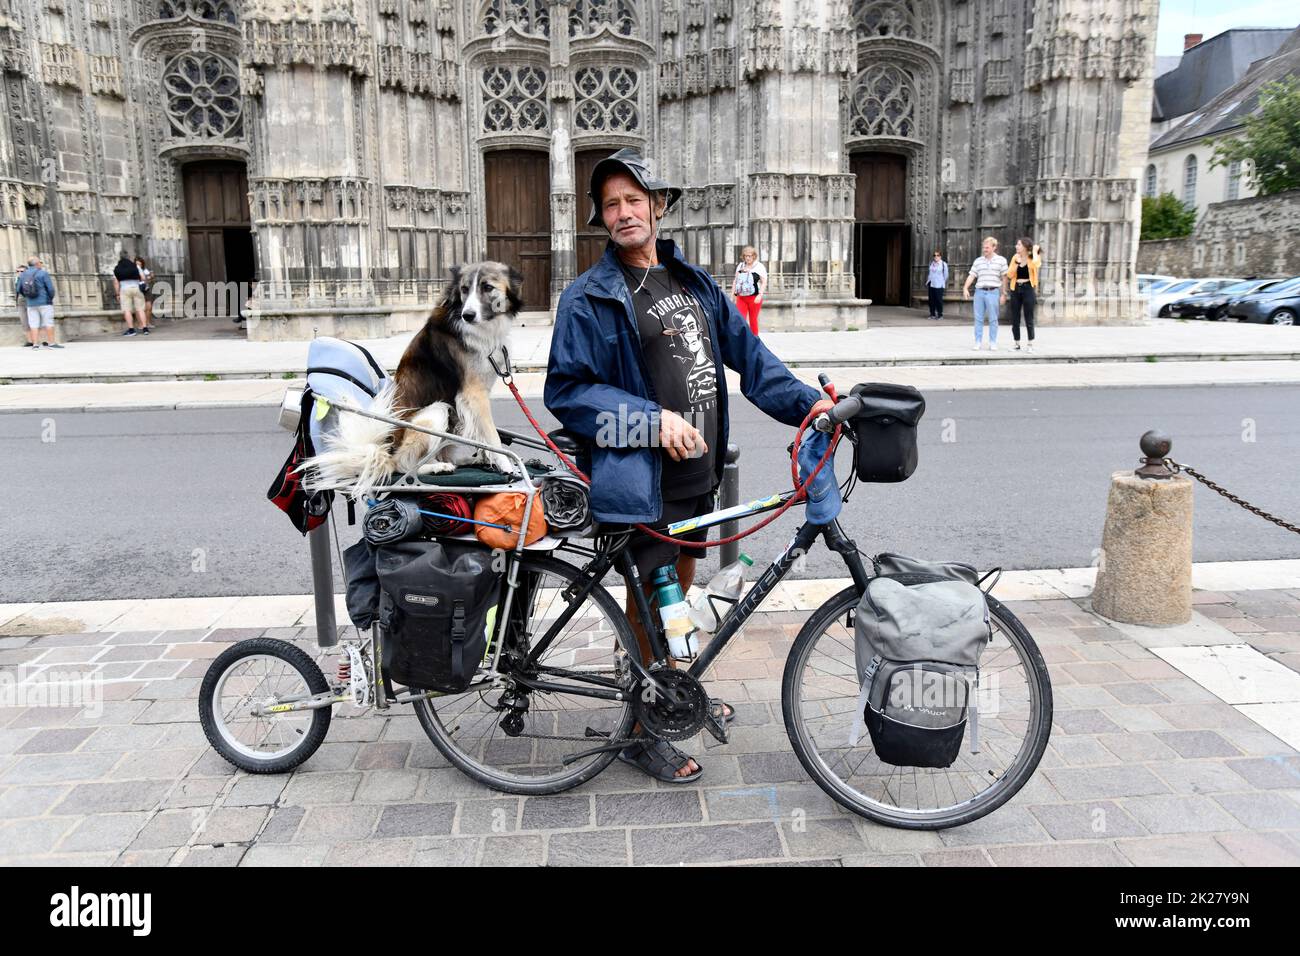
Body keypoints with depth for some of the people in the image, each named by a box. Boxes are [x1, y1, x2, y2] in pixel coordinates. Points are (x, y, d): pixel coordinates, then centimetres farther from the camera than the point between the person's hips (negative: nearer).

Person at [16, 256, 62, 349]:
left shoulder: (22, 274, 8)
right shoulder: (43, 273, -7)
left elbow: (18, 290, 8)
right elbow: (50, 288, -11)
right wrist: (51, 299, 6)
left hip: (31, 304, 5)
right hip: (45, 302, -5)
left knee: (34, 324, 4)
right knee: (48, 323, -2)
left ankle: (35, 344, -1)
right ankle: (51, 343, -6)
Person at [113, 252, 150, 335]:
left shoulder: (116, 269, 9)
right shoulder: (135, 266, 8)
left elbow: (116, 282, 4)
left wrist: (118, 294, 7)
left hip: (124, 289, -1)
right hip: (136, 288, 1)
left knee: (127, 310, -2)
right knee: (140, 309, 2)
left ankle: (131, 329, -9)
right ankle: (145, 328, -5)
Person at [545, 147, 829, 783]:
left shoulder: (693, 282, 10)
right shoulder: (590, 297, -8)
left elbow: (747, 353, 10)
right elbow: (566, 389, -12)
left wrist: (805, 401, -3)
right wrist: (653, 419, -20)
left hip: (699, 472, 6)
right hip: (643, 480, -6)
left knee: (680, 588, 22)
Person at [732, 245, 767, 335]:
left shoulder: (759, 266, -2)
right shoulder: (740, 266, 12)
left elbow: (764, 282, -5)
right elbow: (736, 281, 18)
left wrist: (760, 295, -16)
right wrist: (732, 294, 13)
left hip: (754, 298, -3)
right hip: (741, 297, 3)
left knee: (753, 321, 4)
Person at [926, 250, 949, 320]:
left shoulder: (943, 264, -2)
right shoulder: (931, 263, 10)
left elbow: (946, 275, 5)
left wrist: (943, 282, 9)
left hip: (939, 285, -4)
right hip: (931, 284, 4)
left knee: (939, 300, -6)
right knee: (931, 300, 4)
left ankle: (940, 315, 0)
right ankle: (932, 314, 13)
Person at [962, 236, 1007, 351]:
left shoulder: (1001, 260, 4)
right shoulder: (978, 261, 11)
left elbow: (1004, 278, 4)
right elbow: (971, 276, 8)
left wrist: (1003, 294, 1)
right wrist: (965, 288, -8)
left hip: (993, 292, -3)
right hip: (979, 291, 3)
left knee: (993, 319, 1)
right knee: (978, 318, 4)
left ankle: (993, 343, 7)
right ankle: (977, 342, 9)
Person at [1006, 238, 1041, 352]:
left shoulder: (1033, 258, -2)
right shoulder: (1015, 258, 8)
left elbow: (1036, 264, -26)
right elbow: (1009, 275, 1)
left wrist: (1034, 252, -13)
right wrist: (1016, 262, -9)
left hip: (1028, 289, -4)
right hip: (1016, 289, 4)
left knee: (1029, 318, -1)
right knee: (1015, 319, 6)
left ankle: (1030, 344, 7)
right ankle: (1017, 344, 15)